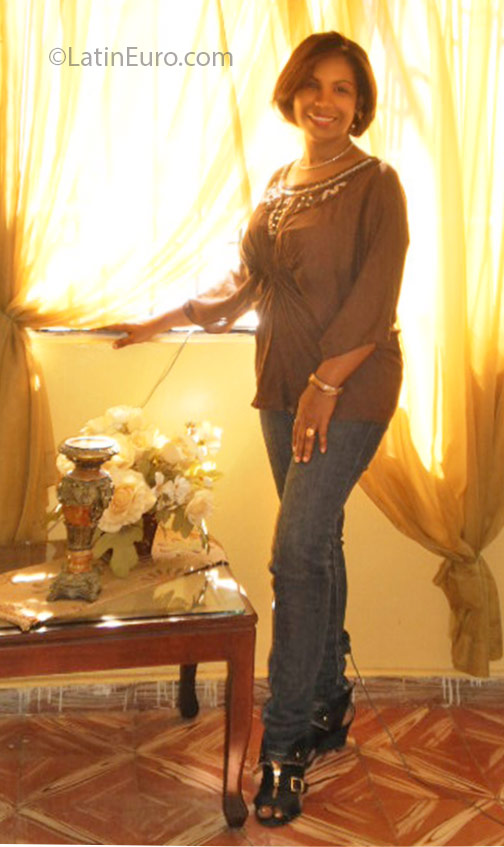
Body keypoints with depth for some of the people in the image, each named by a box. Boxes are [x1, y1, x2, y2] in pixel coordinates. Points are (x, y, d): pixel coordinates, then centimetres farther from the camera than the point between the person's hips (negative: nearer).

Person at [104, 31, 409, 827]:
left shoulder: (376, 183, -6)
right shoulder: (278, 184, 14)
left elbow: (376, 299, -14)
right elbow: (247, 282, 22)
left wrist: (324, 387, -21)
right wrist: (165, 320, 18)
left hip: (350, 389, -6)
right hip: (283, 388, 6)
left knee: (298, 552, -11)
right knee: (317, 544, 12)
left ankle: (284, 745, -1)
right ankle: (330, 705, 26)